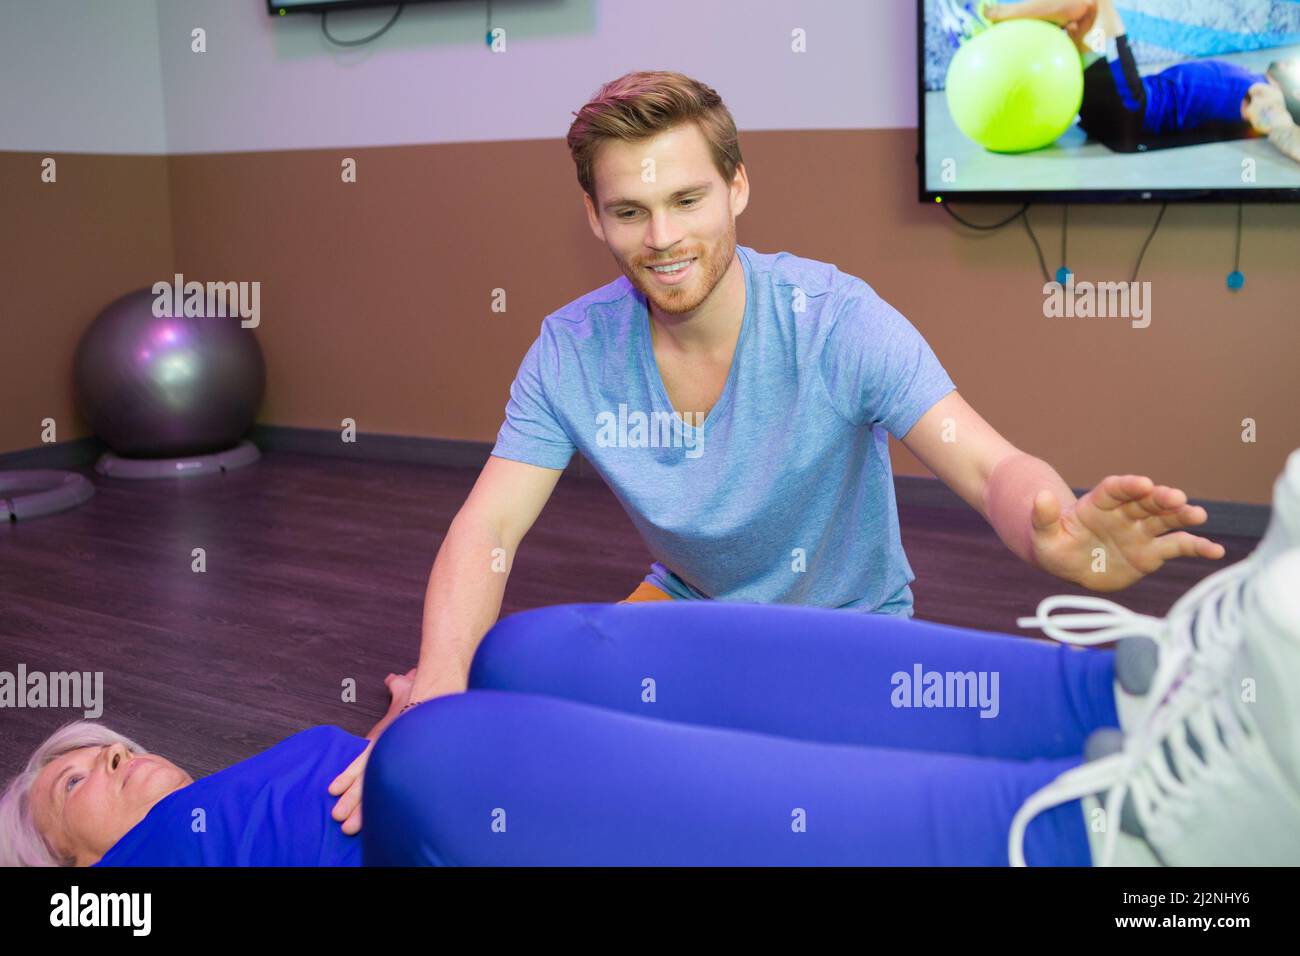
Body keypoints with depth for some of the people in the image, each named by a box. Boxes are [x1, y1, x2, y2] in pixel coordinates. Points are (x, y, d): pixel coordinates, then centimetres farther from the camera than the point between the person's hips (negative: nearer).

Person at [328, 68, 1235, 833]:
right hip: (686, 599, 3)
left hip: (845, 619, -3)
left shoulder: (835, 320, -28)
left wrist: (1058, 533, -62)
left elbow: (994, 468, -36)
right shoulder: (571, 351, -17)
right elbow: (487, 530, -20)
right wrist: (439, 683, -41)